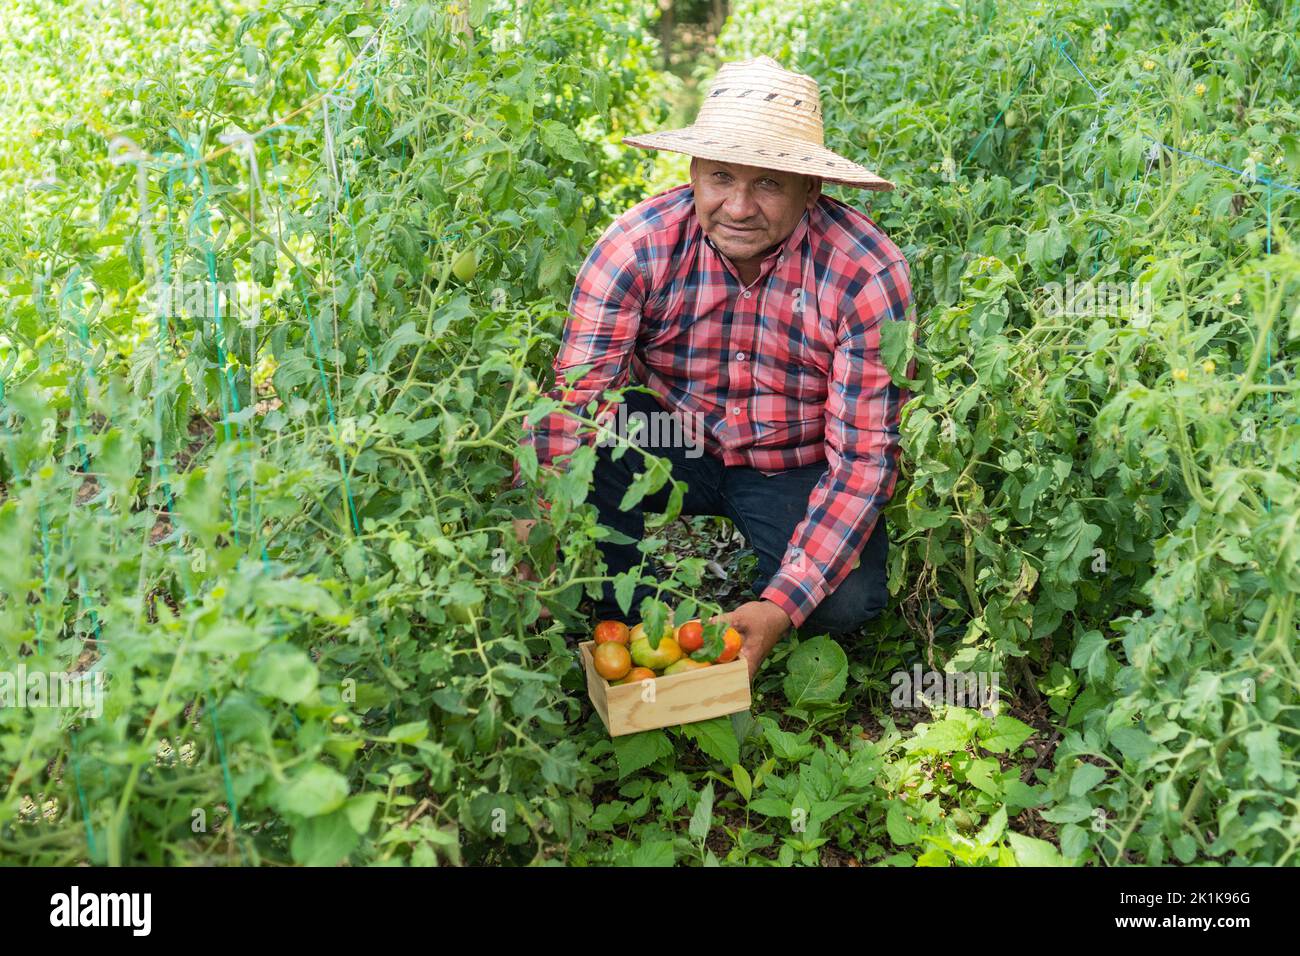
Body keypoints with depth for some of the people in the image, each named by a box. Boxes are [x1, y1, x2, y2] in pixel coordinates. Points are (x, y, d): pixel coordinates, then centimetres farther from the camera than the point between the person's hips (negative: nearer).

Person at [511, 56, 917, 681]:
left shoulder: (868, 273, -22)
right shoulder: (640, 245, -19)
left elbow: (864, 453, -21)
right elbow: (571, 402, -23)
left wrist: (782, 604, -31)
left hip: (794, 470, -1)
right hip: (670, 441, 1)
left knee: (846, 600, -29)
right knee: (547, 438, -27)